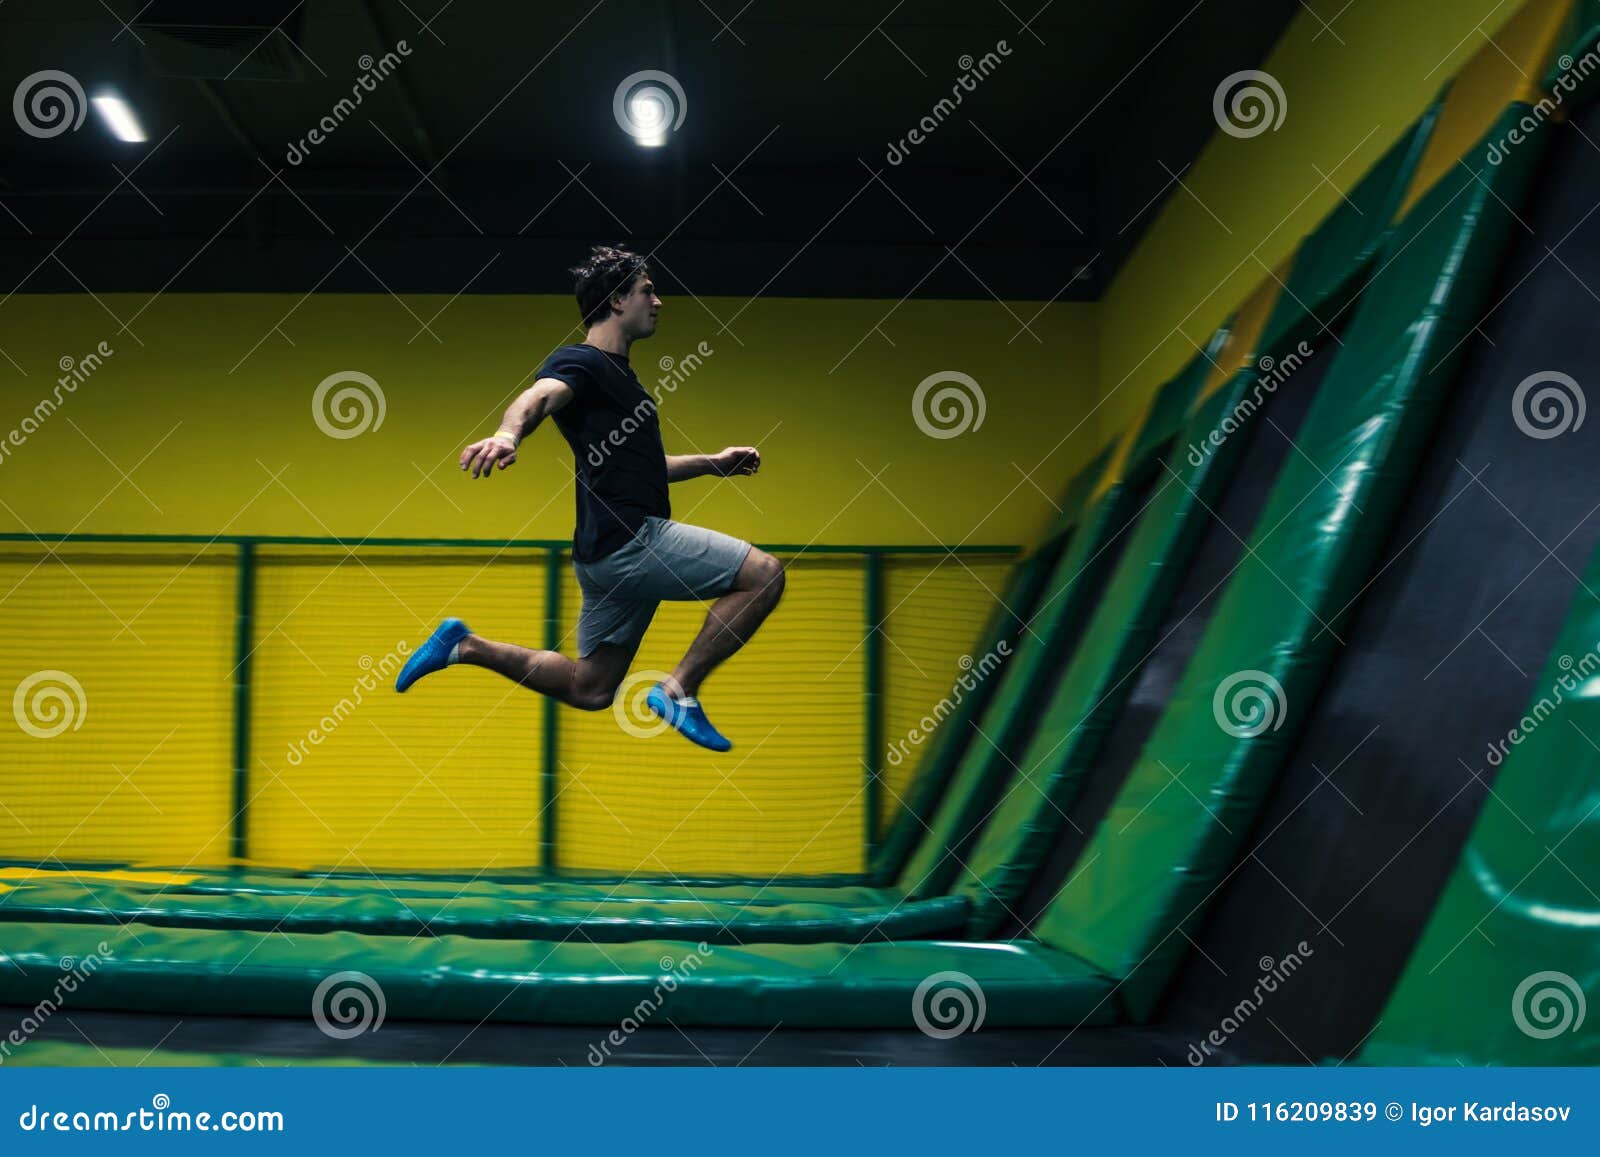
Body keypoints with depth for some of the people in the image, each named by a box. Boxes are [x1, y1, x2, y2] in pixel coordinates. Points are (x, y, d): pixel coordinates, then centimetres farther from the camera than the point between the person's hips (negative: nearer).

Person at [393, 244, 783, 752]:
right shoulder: (580, 362, -6)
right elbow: (539, 395, -30)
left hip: (615, 551, 10)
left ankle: (465, 646, 20)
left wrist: (712, 462, 35)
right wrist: (507, 434, -52)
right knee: (764, 573, -14)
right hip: (627, 540, -10)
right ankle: (679, 691, -11)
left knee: (588, 689, 15)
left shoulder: (618, 374, 24)